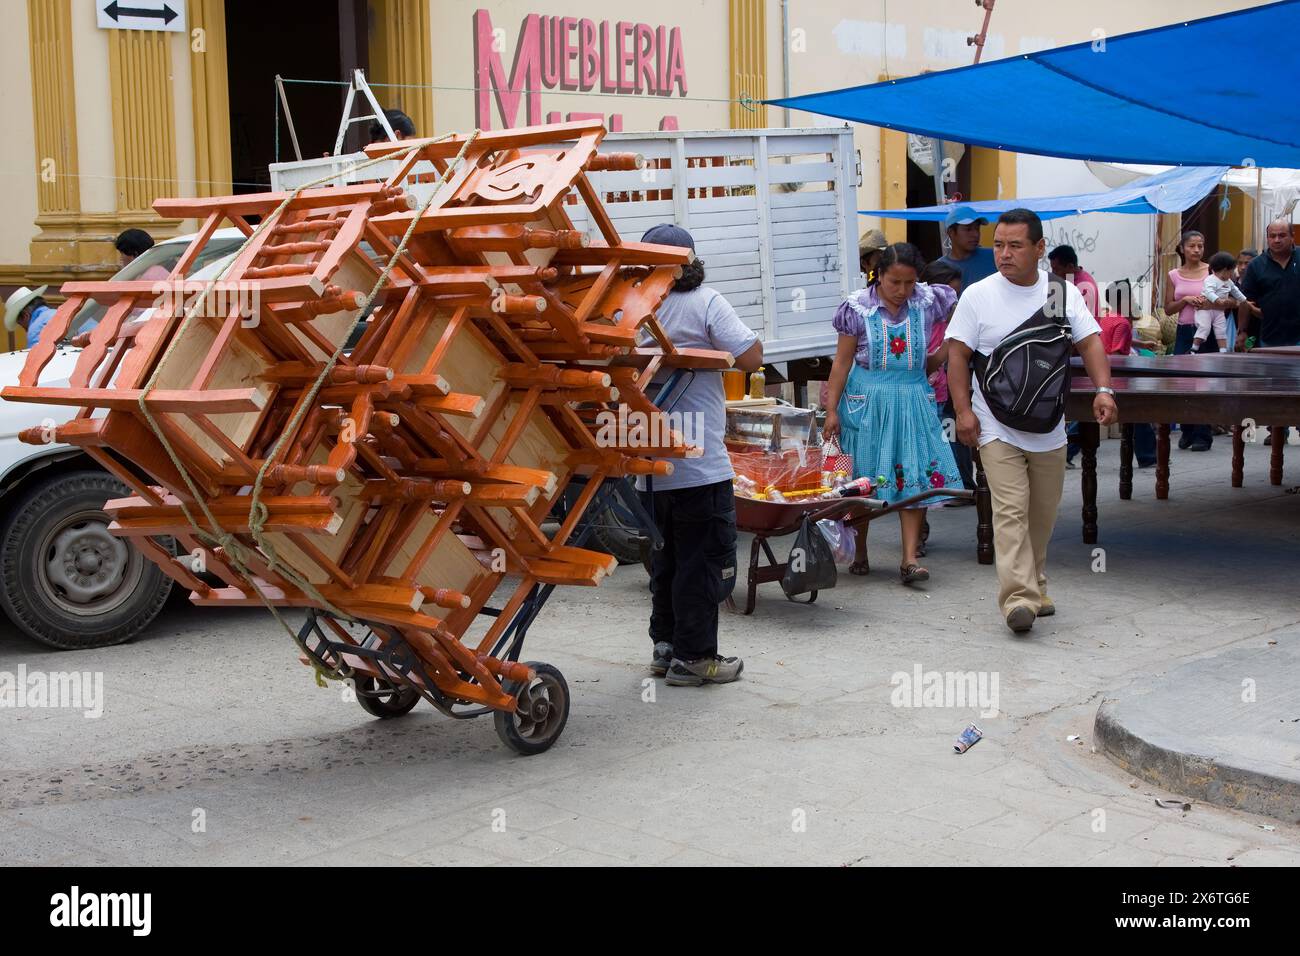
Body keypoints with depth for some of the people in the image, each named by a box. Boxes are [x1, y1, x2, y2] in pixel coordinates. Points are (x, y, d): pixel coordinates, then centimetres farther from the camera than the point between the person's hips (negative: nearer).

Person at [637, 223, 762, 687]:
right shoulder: (705, 303, -10)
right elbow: (751, 357, -15)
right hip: (699, 463, -6)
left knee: (664, 557, 18)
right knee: (705, 559, 3)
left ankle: (665, 645, 25)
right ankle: (693, 656, 6)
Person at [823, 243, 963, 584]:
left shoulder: (929, 300, -2)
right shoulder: (857, 307, -6)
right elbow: (842, 361, -4)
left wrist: (940, 356, 8)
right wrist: (832, 410, -7)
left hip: (913, 399, 2)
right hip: (866, 400, -2)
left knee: (916, 476, -5)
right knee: (862, 479, 5)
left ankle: (910, 559, -3)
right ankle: (859, 553, 21)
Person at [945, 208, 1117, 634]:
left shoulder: (1064, 293, 4)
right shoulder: (977, 295, -2)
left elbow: (1090, 343, 2)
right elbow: (957, 355, -2)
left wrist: (1103, 389, -15)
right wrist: (963, 409, -11)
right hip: (996, 427, -3)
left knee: (1043, 514, 12)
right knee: (1010, 510, -15)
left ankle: (1034, 587, 29)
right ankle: (1018, 598, -21)